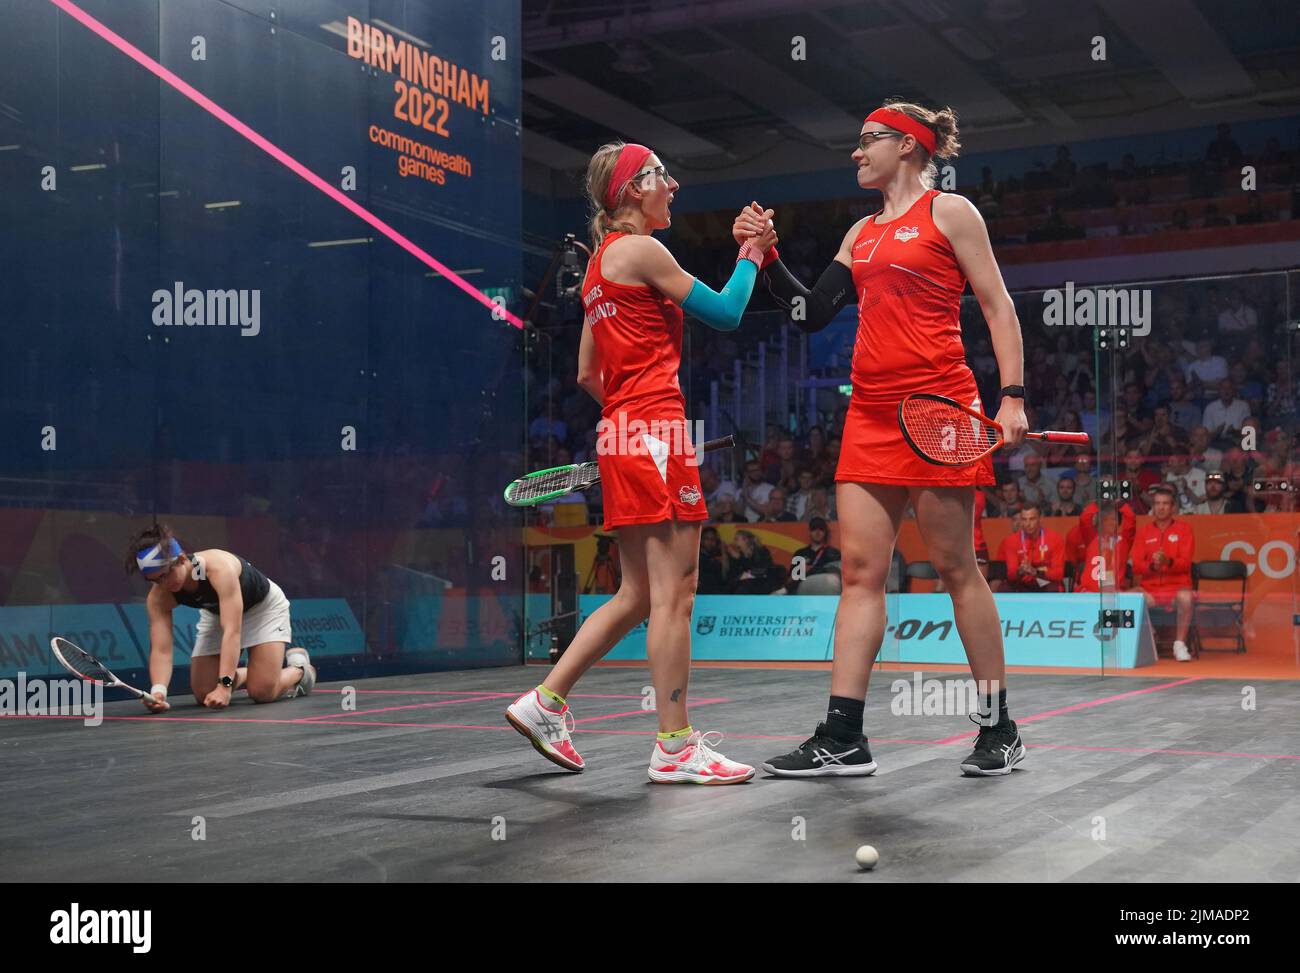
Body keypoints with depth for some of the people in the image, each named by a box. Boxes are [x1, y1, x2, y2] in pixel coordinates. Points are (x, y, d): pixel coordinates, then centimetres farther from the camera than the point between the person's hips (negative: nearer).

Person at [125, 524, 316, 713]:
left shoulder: (219, 568, -43)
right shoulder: (158, 597, -26)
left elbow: (232, 631, -48)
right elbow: (161, 649, -30)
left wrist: (224, 686, -57)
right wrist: (158, 691, -51)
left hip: (262, 606, -5)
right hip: (215, 614, 5)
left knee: (263, 692, -17)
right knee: (204, 695, -5)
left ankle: (298, 666, 15)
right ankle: (247, 674, 25)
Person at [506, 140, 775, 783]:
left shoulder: (601, 261, 20)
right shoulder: (641, 249, -7)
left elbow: (587, 373, 21)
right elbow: (724, 313, -3)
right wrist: (750, 255, 11)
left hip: (621, 433, 10)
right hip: (656, 432, -10)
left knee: (637, 595, 13)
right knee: (673, 592, -7)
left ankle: (544, 703, 15)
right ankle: (675, 747, -4)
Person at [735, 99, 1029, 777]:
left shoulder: (948, 211, 2)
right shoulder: (863, 232, 21)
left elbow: (998, 307, -2)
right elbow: (811, 313, 20)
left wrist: (1012, 397, -10)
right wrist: (765, 256, 10)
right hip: (870, 413, 7)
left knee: (956, 568, -3)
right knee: (860, 569, 1)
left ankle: (999, 730, 9)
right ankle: (842, 739, 1)